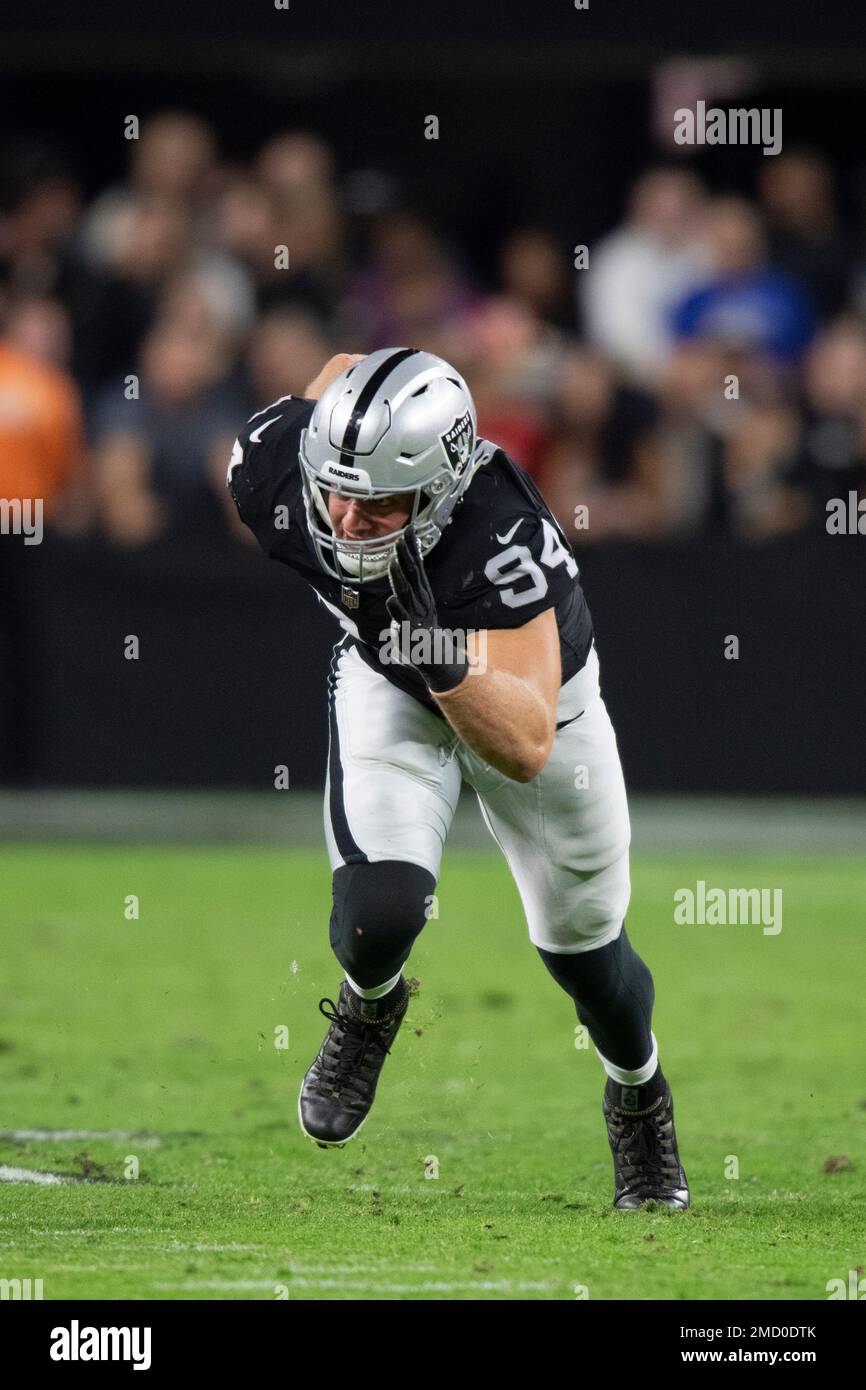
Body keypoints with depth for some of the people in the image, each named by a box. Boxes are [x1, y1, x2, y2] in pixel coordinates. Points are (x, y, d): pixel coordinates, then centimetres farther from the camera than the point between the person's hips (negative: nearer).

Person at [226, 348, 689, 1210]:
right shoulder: (275, 470, -33)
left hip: (520, 680, -2)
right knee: (379, 911, -22)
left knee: (582, 947, 14)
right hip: (387, 684, 2)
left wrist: (450, 659, -65)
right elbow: (341, 370, -8)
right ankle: (368, 1009, 18)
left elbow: (527, 747, -49)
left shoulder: (500, 539, -45)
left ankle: (637, 1092, 50)